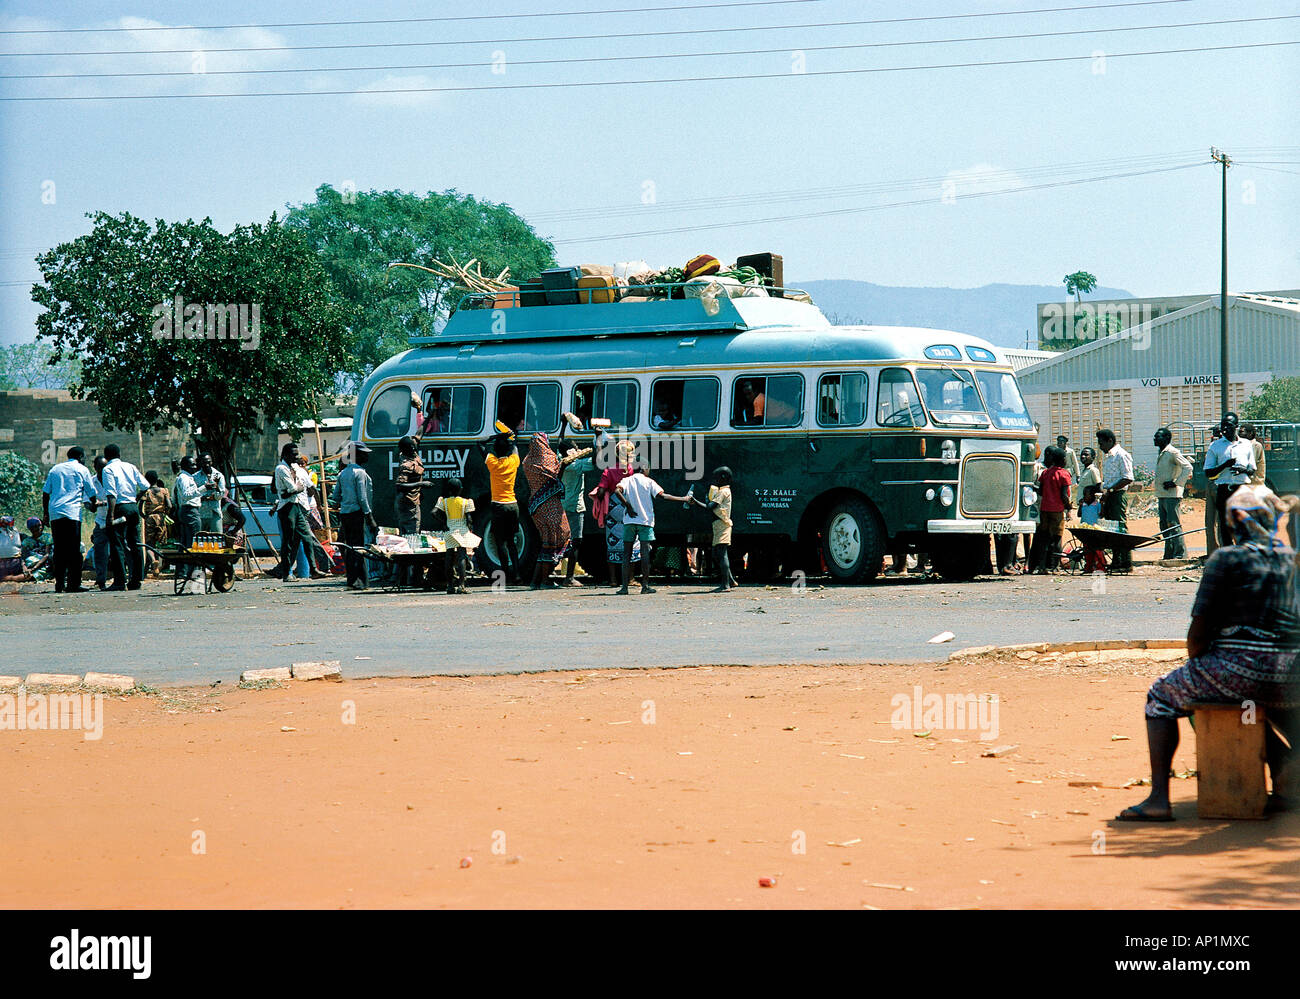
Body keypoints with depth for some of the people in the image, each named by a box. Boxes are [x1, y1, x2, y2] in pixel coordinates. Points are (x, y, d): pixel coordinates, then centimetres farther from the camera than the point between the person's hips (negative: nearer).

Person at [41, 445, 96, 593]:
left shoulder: (55, 469, 19)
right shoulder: (82, 470, 7)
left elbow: (45, 492, 16)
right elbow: (92, 493, 12)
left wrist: (45, 513, 21)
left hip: (54, 513, 4)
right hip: (72, 512, -4)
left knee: (59, 549, 7)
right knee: (74, 549, -3)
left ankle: (59, 583, 4)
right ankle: (73, 584, -7)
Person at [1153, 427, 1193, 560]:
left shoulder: (1172, 452, -10)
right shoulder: (1161, 454, 18)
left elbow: (1188, 468, -17)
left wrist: (1176, 483, -17)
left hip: (1172, 495, -9)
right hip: (1162, 496, 9)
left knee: (1174, 524, -10)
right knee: (1164, 525, 9)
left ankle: (1181, 554, -9)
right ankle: (1169, 555, 13)